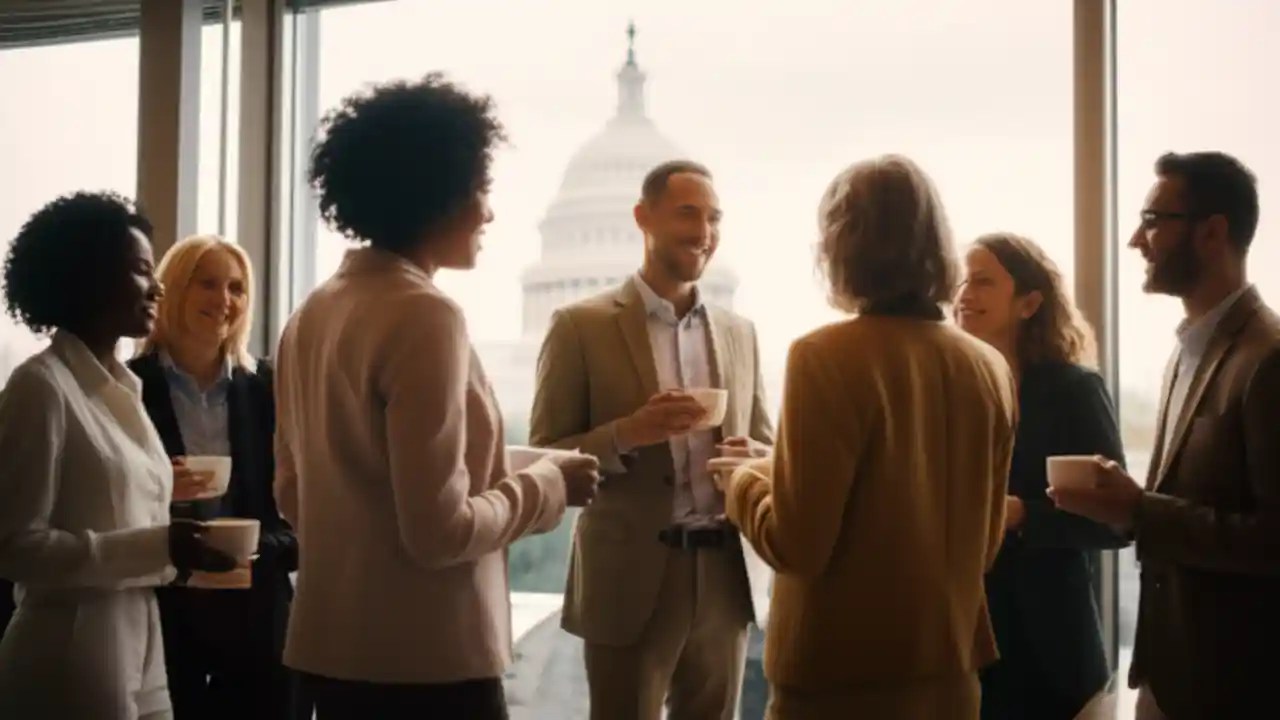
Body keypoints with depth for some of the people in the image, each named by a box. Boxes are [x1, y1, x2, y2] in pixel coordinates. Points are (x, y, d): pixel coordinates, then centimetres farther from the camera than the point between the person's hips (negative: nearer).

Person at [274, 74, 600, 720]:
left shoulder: (311, 315, 8)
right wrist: (548, 485, -6)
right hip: (424, 658, -8)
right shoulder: (424, 314, -17)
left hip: (333, 645, 8)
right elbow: (439, 530, -20)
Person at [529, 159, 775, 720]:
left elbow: (769, 447, 16)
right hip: (630, 582, -4)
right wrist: (626, 433, -21)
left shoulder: (739, 332, 11)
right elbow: (545, 457, -4)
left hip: (723, 580, 4)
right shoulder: (582, 326, -3)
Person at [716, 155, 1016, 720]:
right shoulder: (989, 369, 2)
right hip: (951, 666, 6)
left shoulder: (827, 356, -16)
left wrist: (743, 482, 1)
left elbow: (797, 544, -16)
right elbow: (986, 543, 11)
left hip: (843, 674, -5)